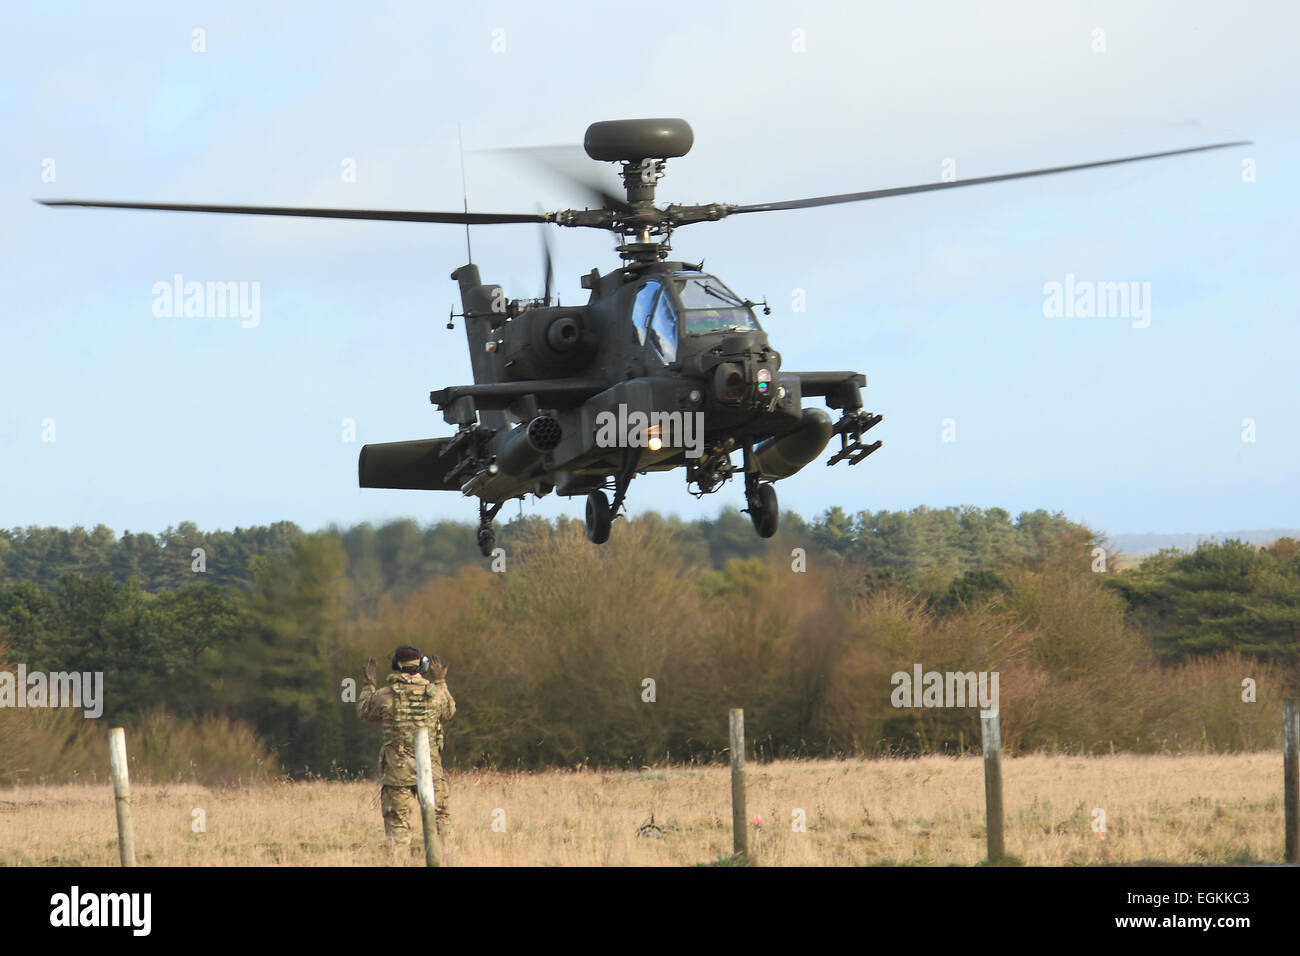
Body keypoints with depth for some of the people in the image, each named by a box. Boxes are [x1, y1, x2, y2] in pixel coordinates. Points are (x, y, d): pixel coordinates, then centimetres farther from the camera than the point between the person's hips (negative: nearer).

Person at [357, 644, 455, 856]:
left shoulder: (385, 696, -7)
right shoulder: (435, 693, -4)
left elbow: (364, 712, 12)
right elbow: (449, 711, 17)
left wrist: (369, 685, 24)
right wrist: (441, 682, 24)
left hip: (397, 769, -1)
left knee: (397, 823, 3)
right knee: (439, 818, 12)